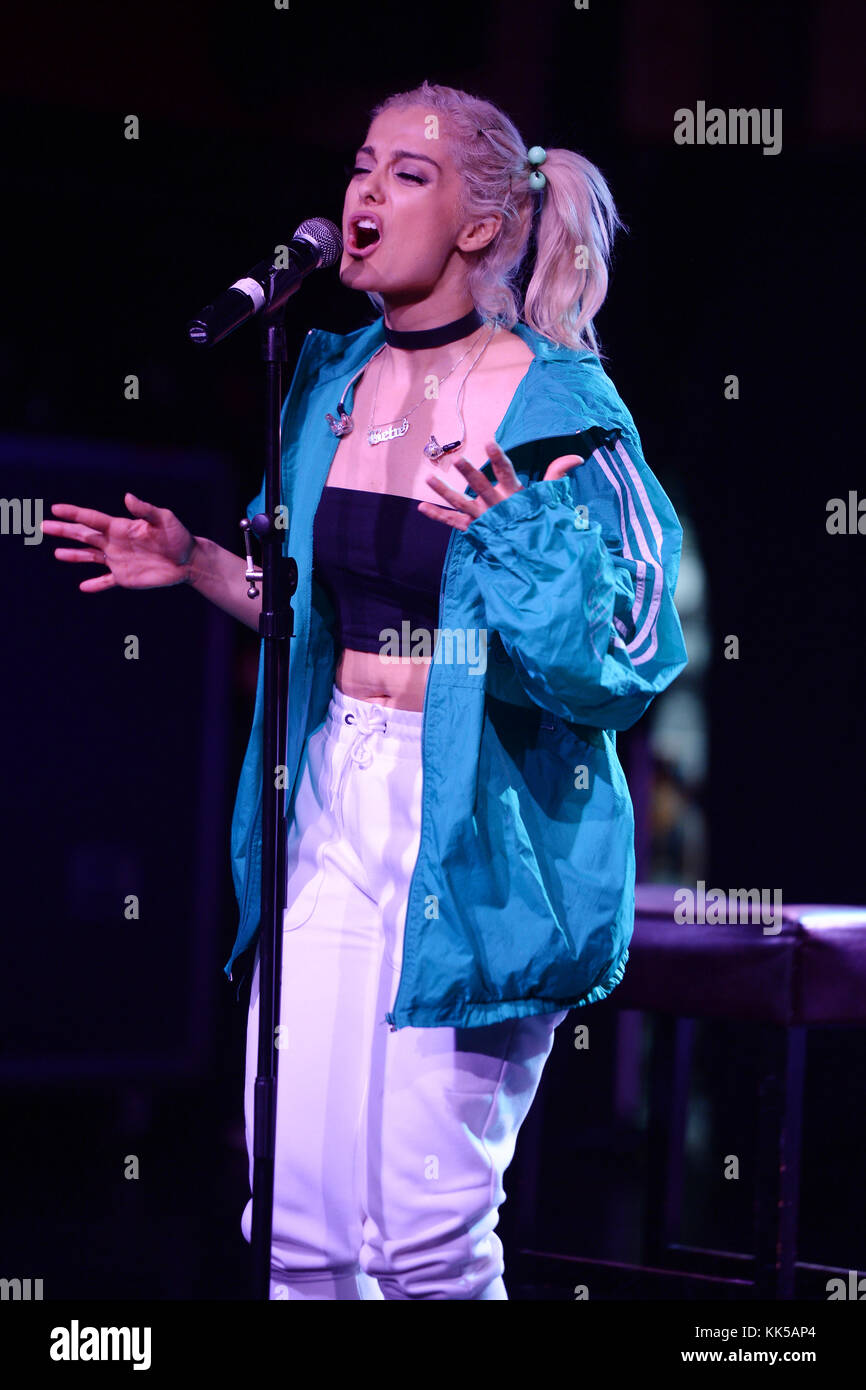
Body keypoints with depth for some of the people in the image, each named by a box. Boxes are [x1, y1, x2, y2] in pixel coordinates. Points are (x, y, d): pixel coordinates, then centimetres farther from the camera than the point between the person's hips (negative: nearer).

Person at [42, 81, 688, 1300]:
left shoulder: (554, 409, -8)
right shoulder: (331, 381, 10)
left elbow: (623, 651, -14)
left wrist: (506, 529, -27)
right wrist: (197, 562, 9)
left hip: (478, 834, -6)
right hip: (335, 805, 6)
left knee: (427, 1238, -5)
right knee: (296, 1223, 6)